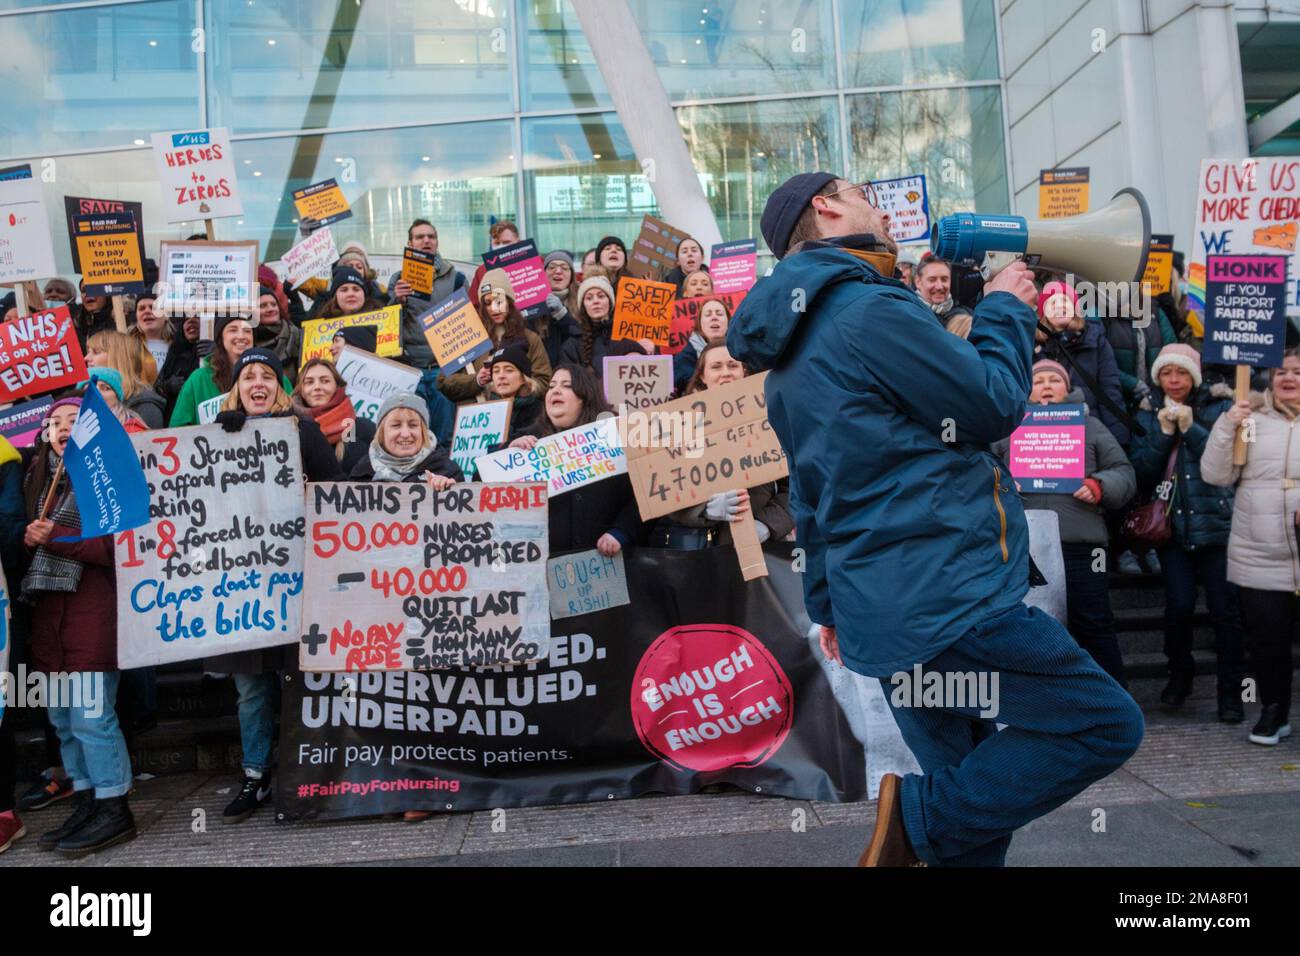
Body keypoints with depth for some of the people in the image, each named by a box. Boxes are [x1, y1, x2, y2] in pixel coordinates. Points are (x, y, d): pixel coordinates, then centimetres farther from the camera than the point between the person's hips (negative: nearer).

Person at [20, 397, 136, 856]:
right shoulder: (39, 476, 16)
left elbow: (118, 546, -11)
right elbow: (30, 537, 23)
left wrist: (55, 538, -15)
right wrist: (28, 538, 3)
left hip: (93, 607, -7)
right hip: (47, 606, 7)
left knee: (91, 715, -6)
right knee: (63, 717, 9)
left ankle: (114, 812, 3)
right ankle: (86, 805, 19)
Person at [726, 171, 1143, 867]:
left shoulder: (787, 360, 16)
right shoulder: (873, 311, -13)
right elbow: (994, 406, -8)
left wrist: (828, 604, 27)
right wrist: (1004, 308, 9)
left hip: (877, 613, 9)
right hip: (949, 596, -9)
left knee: (969, 799, 18)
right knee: (1107, 724, 2)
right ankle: (919, 815, -4)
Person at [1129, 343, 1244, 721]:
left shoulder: (1219, 407, 4)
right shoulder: (1148, 415, 10)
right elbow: (1141, 470, 0)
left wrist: (1190, 428, -15)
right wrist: (1163, 432, -10)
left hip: (1216, 522, -1)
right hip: (1171, 523, 1)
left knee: (1224, 608, -2)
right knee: (1179, 604, -7)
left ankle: (1231, 693, 12)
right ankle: (1179, 674, 19)